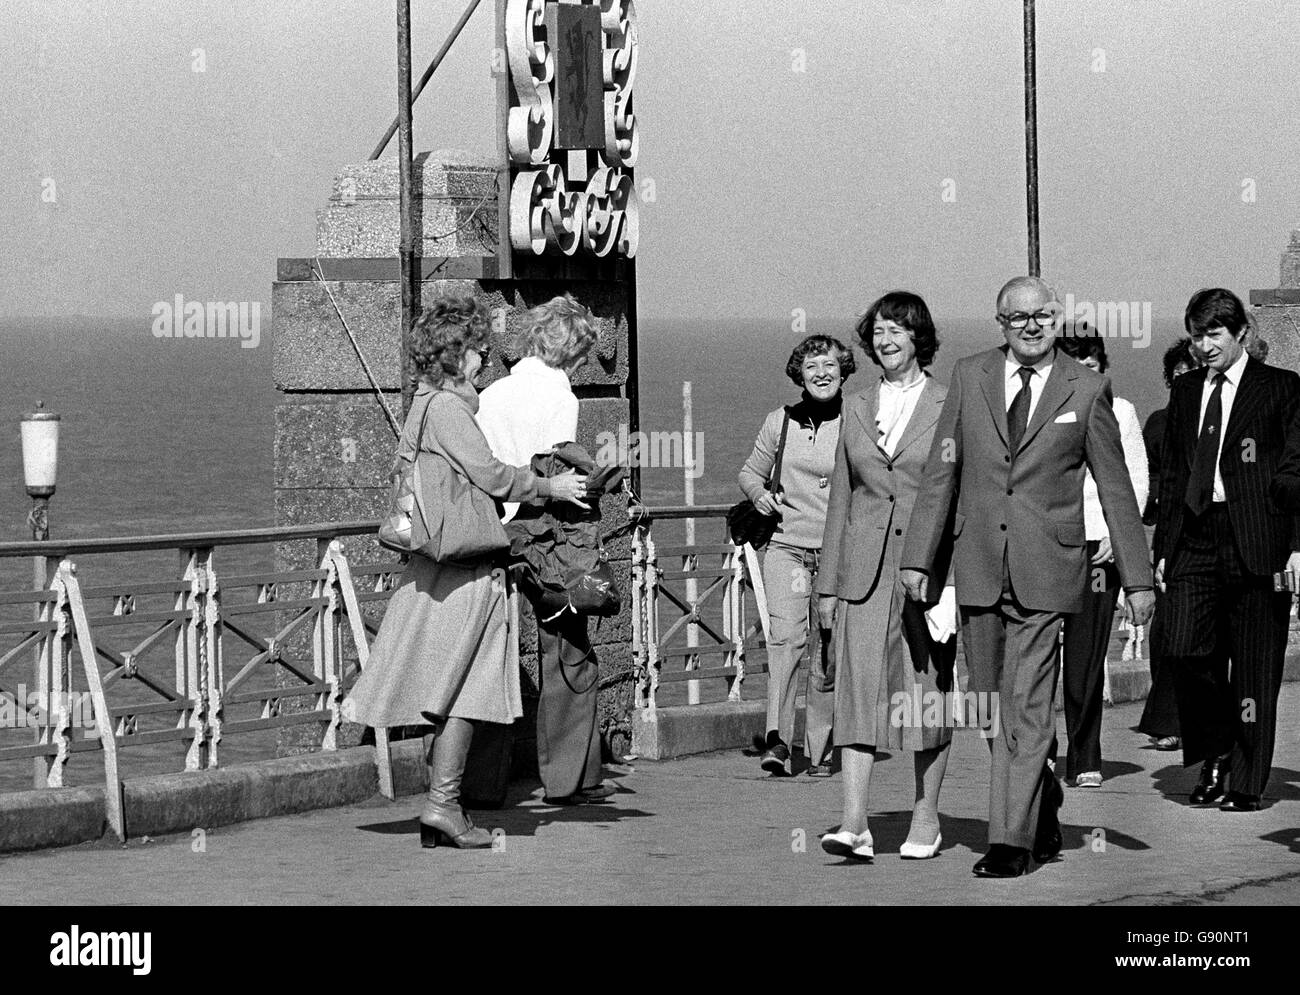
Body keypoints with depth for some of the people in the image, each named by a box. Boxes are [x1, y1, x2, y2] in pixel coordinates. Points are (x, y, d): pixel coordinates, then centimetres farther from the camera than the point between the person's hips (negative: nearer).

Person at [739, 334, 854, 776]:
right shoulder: (779, 422, 7)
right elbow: (749, 472, 20)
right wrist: (760, 494, 0)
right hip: (786, 545, 0)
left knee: (828, 654, 2)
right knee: (786, 634, -19)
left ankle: (818, 751, 13)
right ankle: (777, 739, -26)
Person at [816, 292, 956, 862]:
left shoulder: (951, 406, 1)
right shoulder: (856, 409, 12)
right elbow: (841, 498, 14)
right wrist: (828, 583, 10)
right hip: (865, 567, 3)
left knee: (928, 692, 4)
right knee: (858, 687, -8)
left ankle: (926, 819, 16)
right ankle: (854, 824, -14)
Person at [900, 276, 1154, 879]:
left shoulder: (1087, 391, 2)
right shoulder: (970, 377, 7)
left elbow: (1116, 489, 6)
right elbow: (941, 472, 7)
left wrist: (1137, 579, 5)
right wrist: (918, 556, 1)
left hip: (1045, 569, -3)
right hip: (978, 567, 3)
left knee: (1026, 708, -8)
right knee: (990, 708, 10)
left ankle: (1012, 840, -5)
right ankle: (1043, 807, 29)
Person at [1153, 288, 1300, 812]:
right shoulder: (1185, 391, 16)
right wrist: (1163, 548, 13)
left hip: (1256, 542, -4)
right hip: (1193, 540, 4)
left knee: (1254, 667, 0)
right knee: (1185, 651, -10)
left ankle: (1246, 782, 8)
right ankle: (1214, 754, 11)